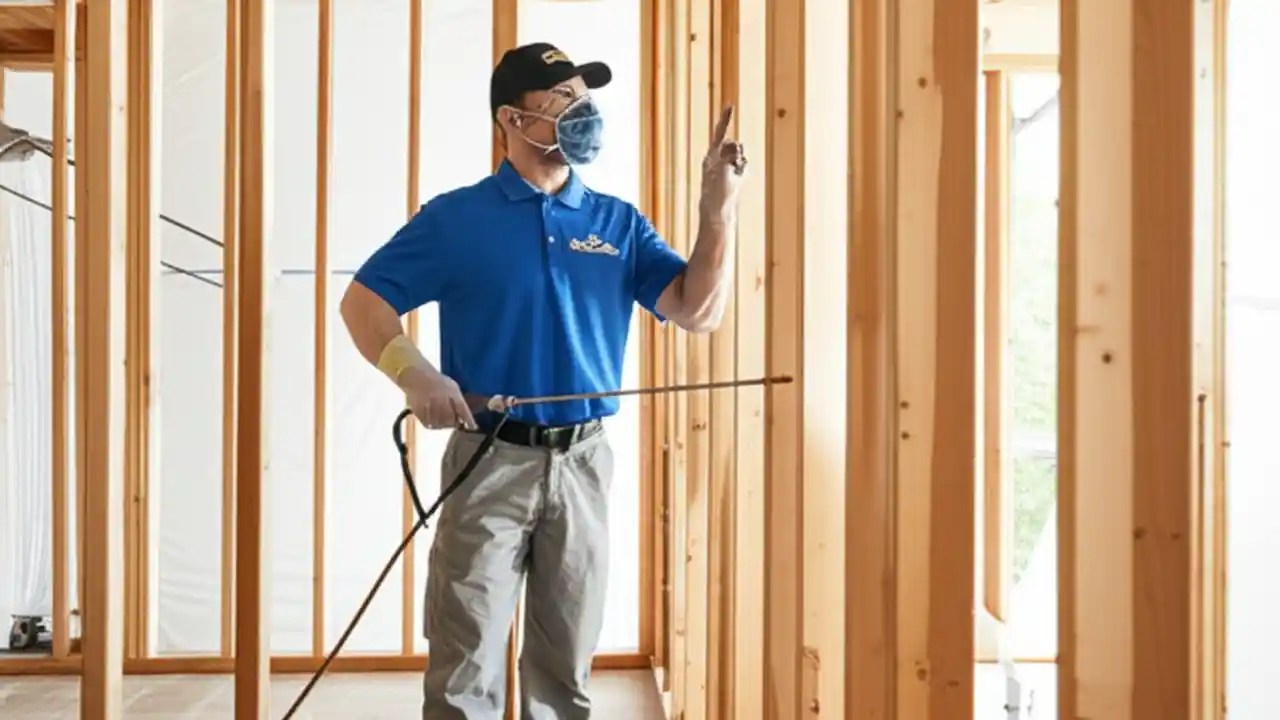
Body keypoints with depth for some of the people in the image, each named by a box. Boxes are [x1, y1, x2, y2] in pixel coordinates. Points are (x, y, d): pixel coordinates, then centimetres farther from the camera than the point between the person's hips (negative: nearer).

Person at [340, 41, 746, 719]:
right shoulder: (455, 217, -2)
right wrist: (413, 372, -20)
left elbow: (699, 312, -1)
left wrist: (717, 207, -12)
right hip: (489, 461, -3)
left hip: (584, 465, 3)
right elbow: (362, 301, -2)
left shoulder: (619, 223, 6)